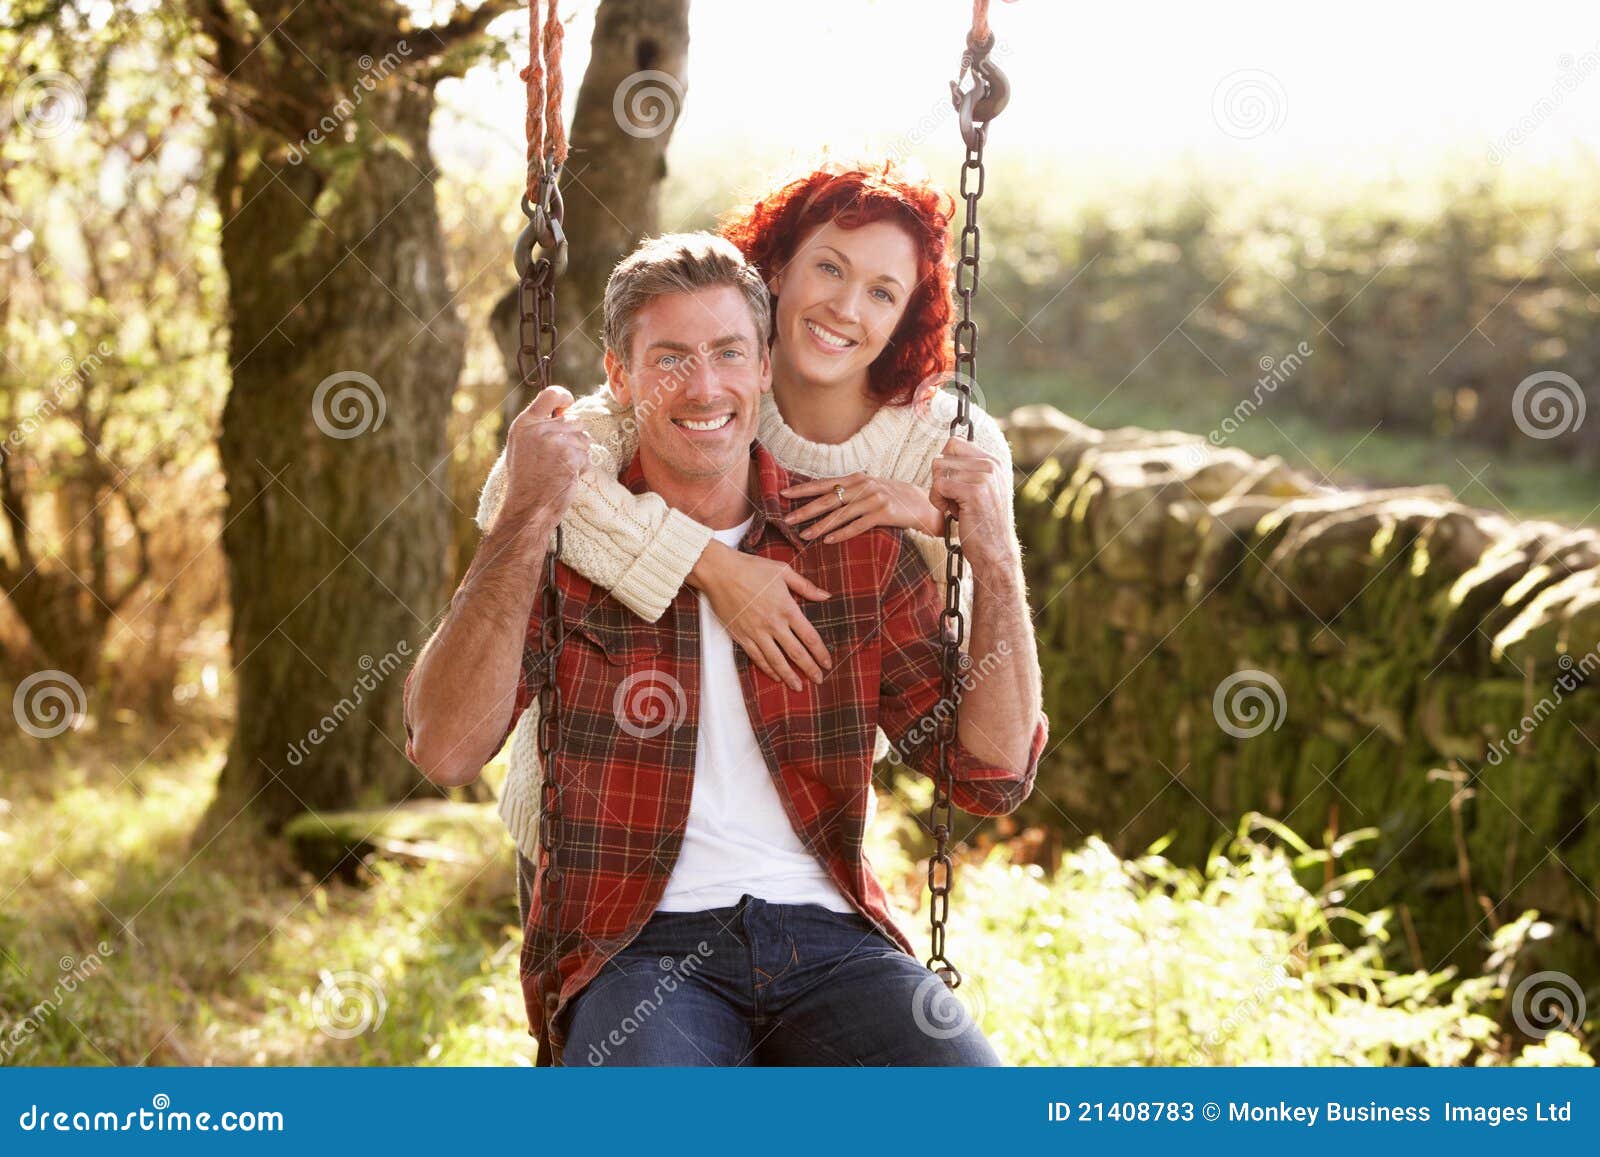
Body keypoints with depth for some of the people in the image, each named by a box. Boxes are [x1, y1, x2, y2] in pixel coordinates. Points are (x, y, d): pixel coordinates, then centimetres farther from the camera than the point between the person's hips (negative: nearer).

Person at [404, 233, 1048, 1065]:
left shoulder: (858, 542, 9)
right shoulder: (562, 541, 4)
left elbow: (993, 774, 8)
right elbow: (446, 752, -11)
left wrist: (995, 559, -3)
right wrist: (526, 519, -15)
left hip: (825, 935, 3)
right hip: (636, 943, -3)